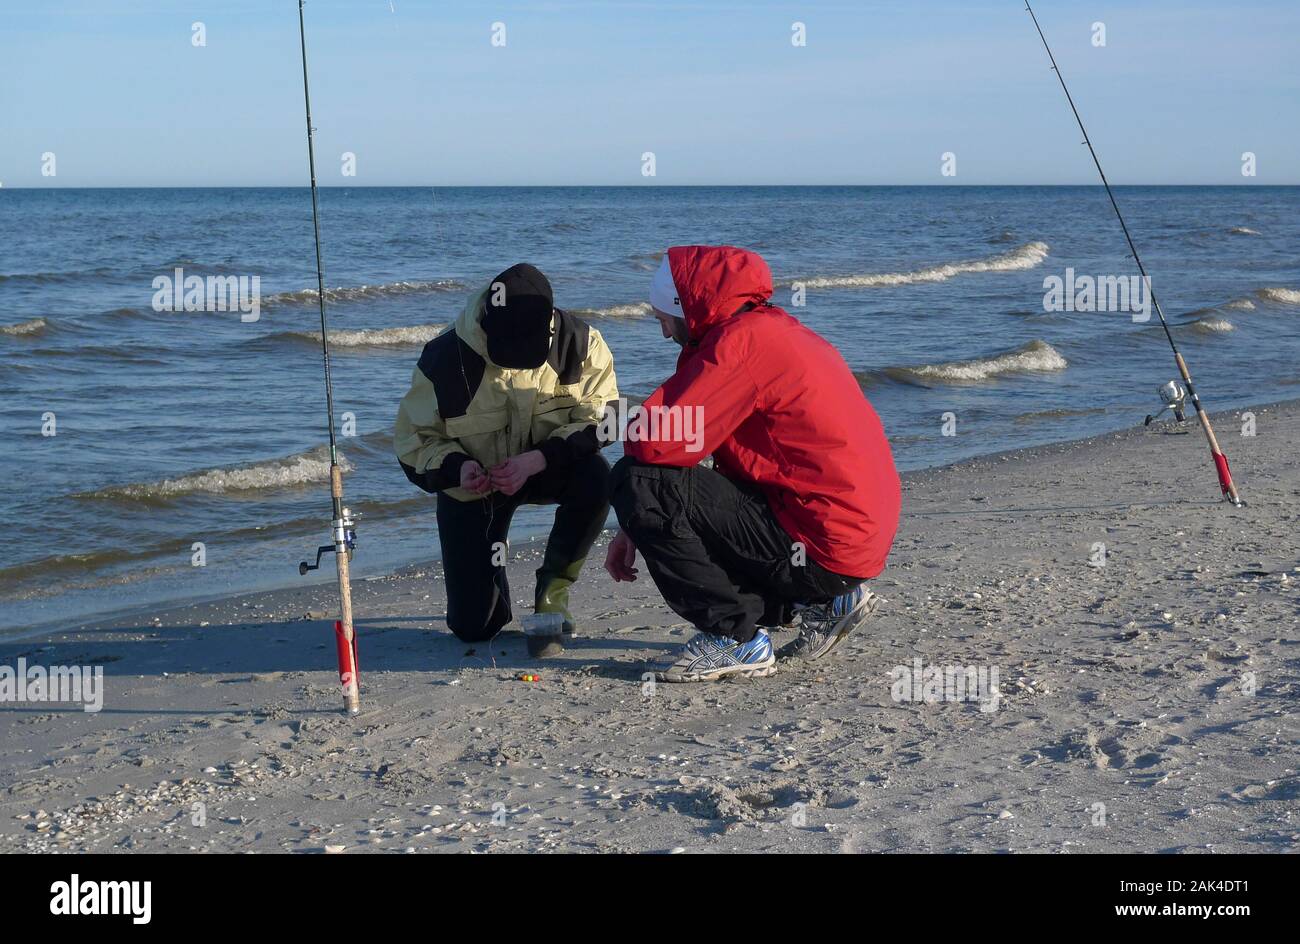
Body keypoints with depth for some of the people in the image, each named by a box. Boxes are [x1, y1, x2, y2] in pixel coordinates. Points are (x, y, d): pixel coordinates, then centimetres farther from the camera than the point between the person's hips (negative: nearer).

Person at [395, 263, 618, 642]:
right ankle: (491, 558, 29)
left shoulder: (578, 343, -19)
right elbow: (413, 439, -10)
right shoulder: (445, 358, -21)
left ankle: (553, 590, -14)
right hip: (471, 483, -1)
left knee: (595, 476, -36)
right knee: (473, 626, -8)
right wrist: (456, 467, -31)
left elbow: (599, 419, -19)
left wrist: (537, 460, -34)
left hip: (548, 468, 1)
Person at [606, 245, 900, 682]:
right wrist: (641, 529, 19)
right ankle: (824, 601, 15)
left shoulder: (740, 340, -14)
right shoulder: (778, 331, 17)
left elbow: (656, 443, -21)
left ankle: (736, 638, -6)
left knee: (638, 483, -13)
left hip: (821, 547, -10)